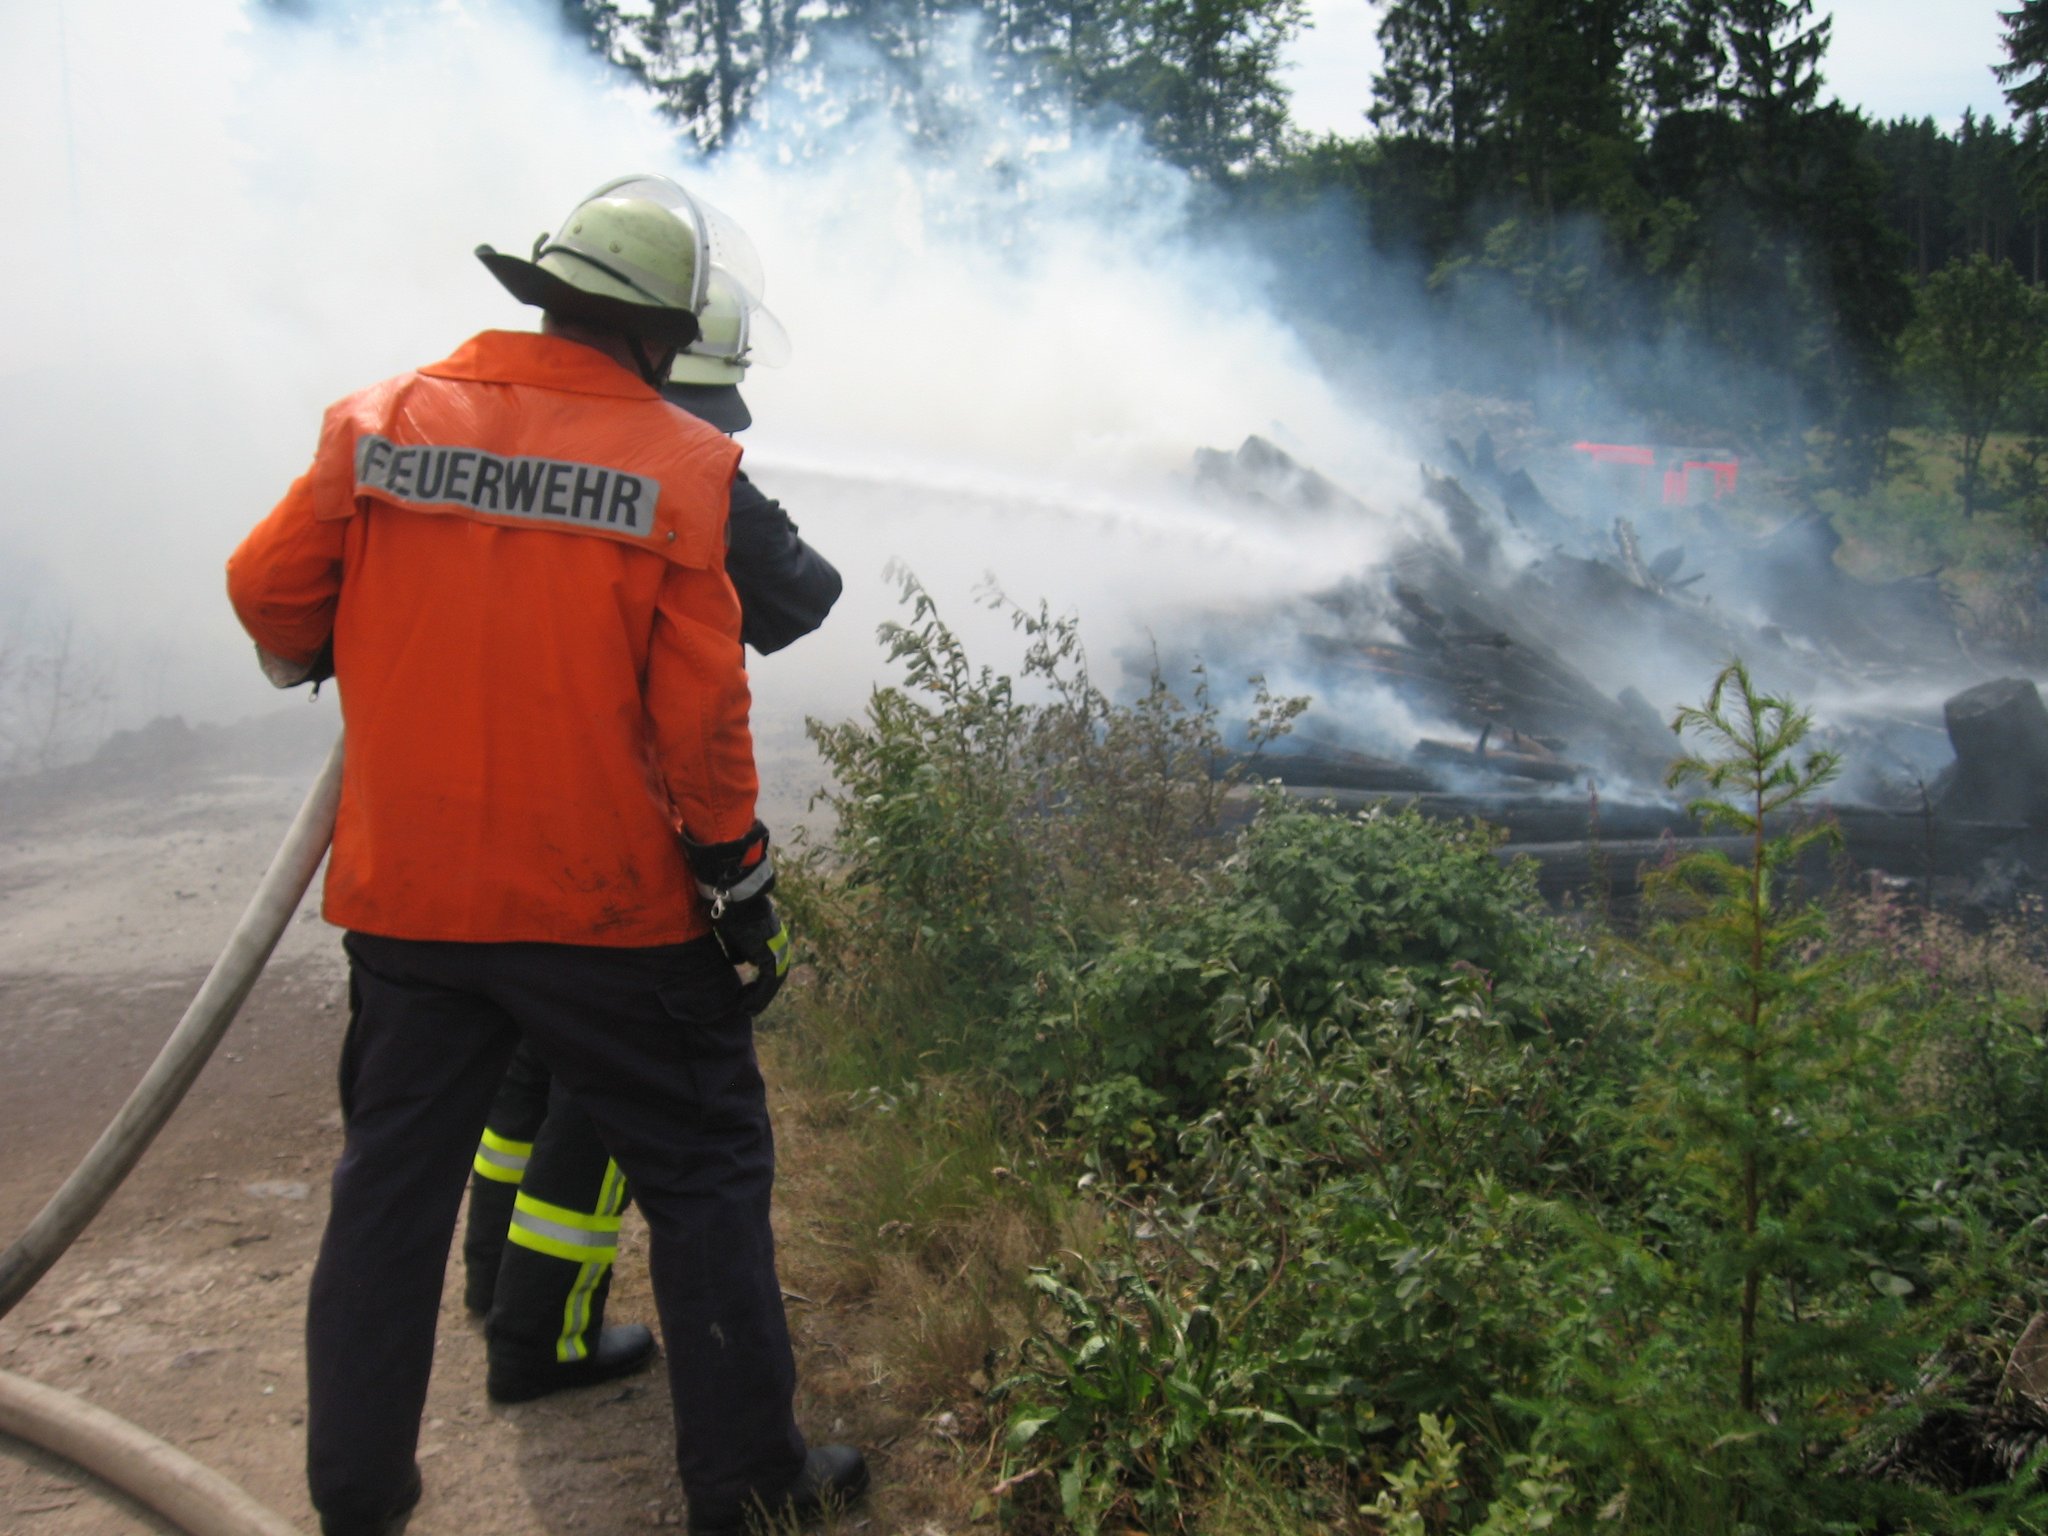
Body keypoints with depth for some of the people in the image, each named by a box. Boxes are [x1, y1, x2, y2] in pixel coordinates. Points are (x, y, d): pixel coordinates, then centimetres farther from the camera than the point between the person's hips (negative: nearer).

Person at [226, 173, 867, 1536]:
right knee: (705, 1174, 12)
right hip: (608, 909, -3)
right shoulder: (683, 462, -10)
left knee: (391, 1189, 17)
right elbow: (700, 710, -11)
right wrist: (740, 879, 0)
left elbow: (270, 593, 5)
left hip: (405, 898, 4)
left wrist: (318, 662, 28)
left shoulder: (380, 421, -1)